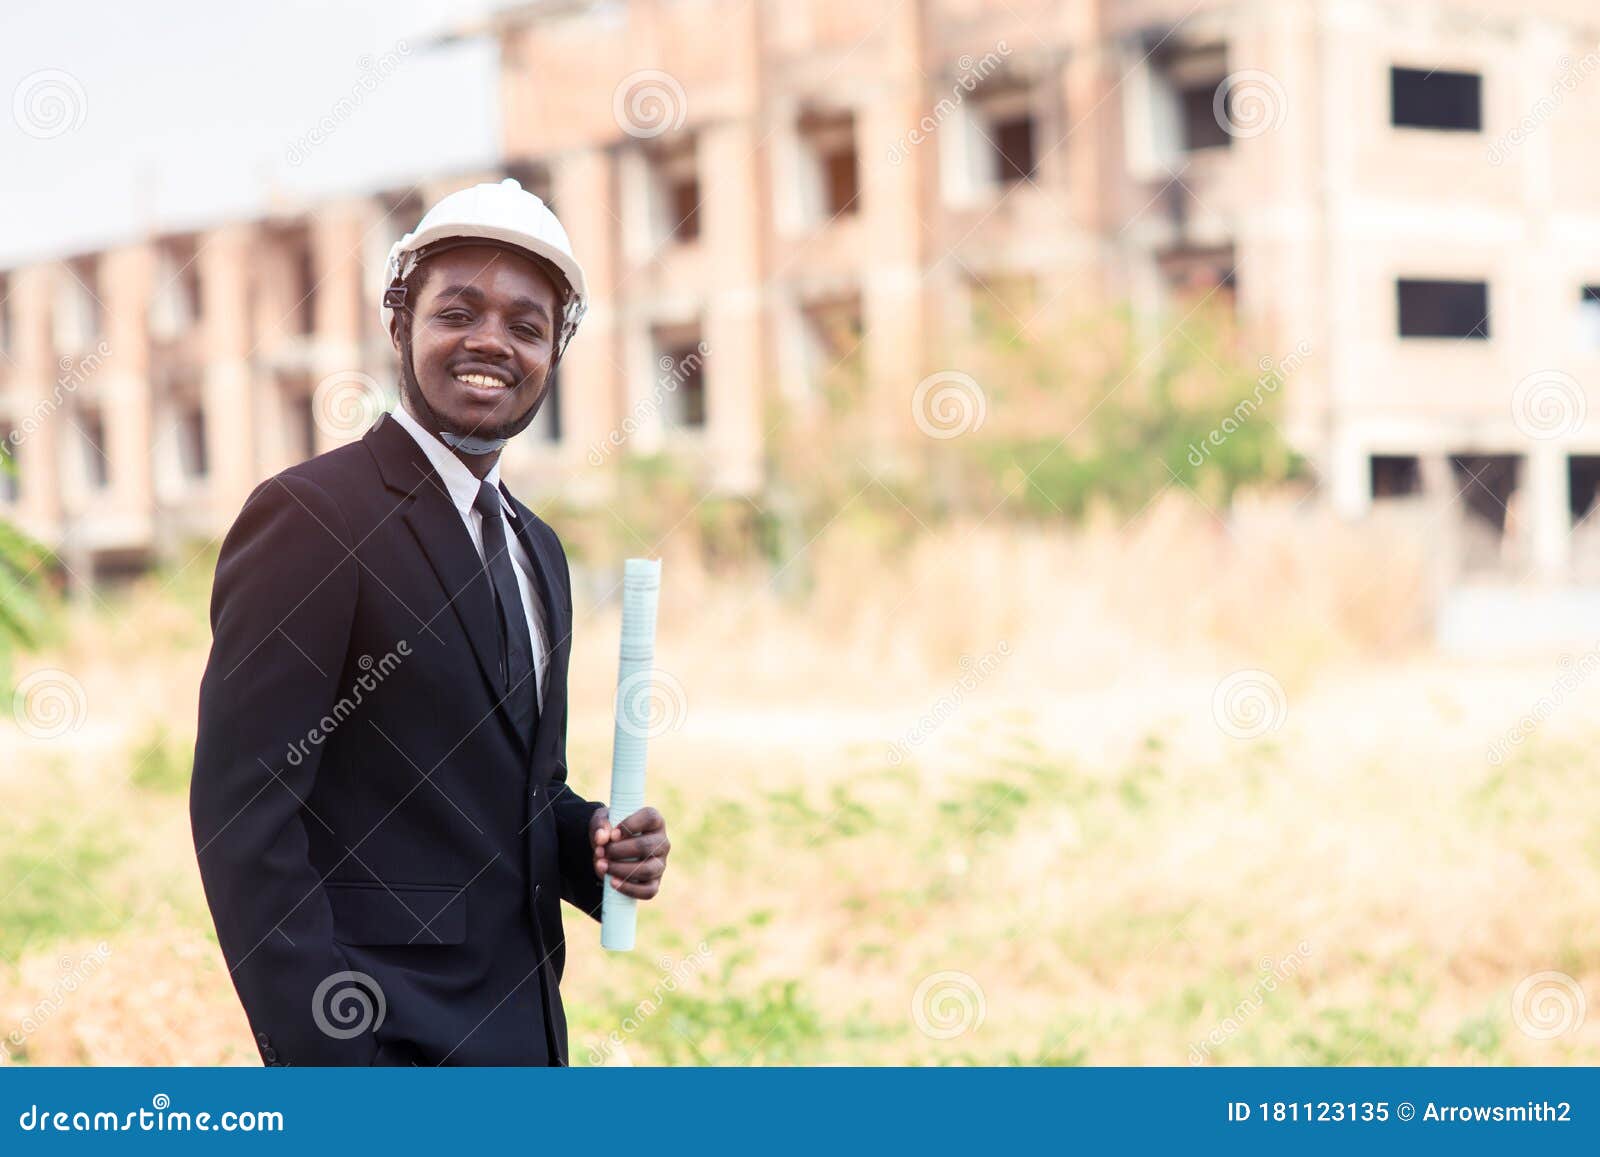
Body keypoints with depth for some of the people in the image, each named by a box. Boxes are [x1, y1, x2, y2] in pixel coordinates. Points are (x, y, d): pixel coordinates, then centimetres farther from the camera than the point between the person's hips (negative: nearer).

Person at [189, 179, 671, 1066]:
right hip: (379, 1034, -8)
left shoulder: (534, 549, 14)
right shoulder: (310, 516, -12)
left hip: (521, 1029, 8)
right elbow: (240, 814, -17)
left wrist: (591, 841, 0)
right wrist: (324, 1056, -21)